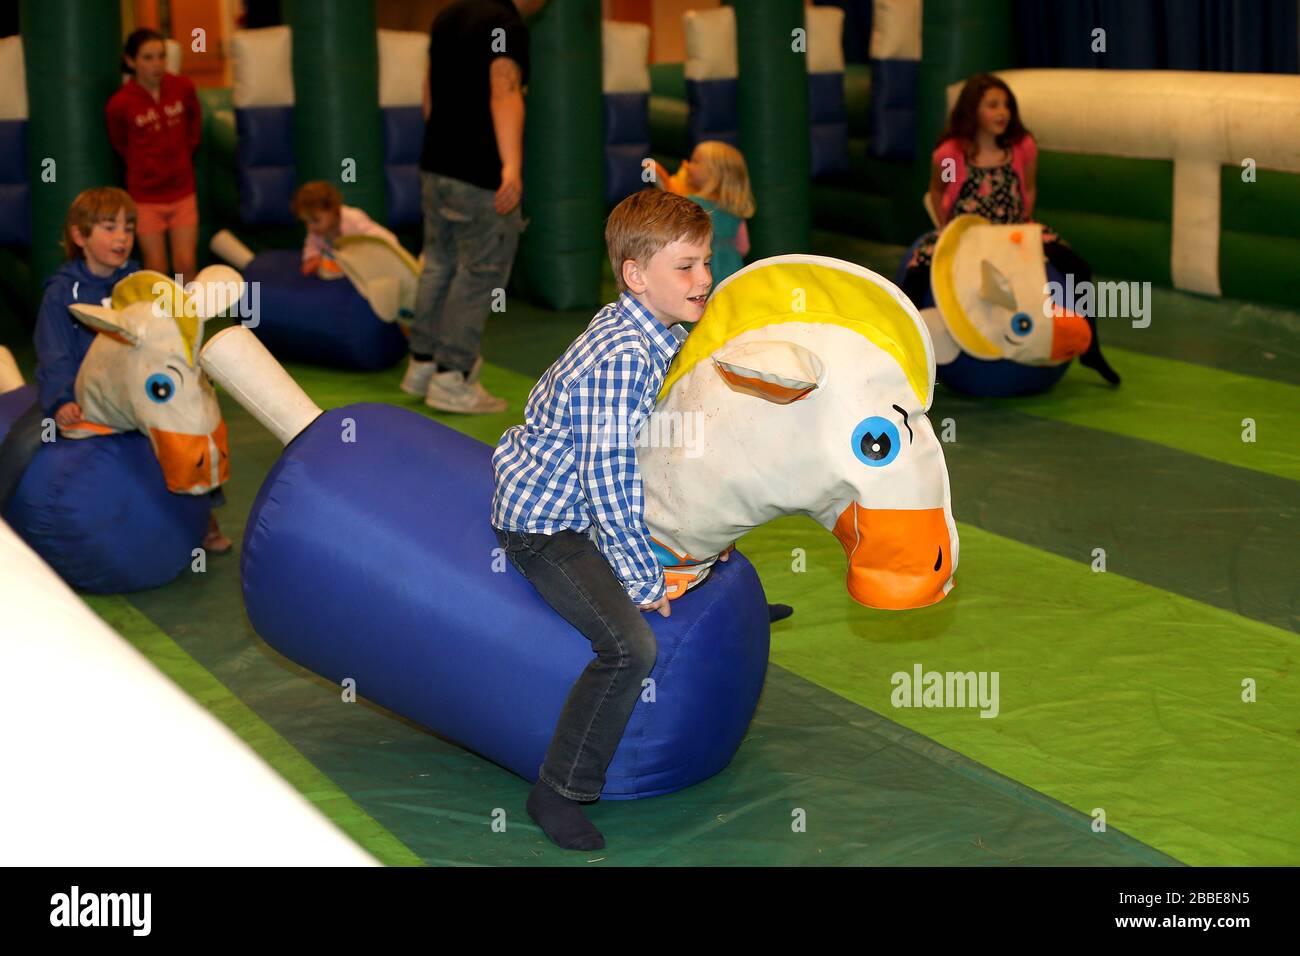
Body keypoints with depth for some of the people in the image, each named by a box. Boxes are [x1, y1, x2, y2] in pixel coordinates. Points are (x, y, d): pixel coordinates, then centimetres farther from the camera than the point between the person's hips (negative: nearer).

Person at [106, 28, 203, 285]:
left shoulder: (183, 88, -8)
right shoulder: (119, 104, -16)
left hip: (182, 192, 2)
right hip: (145, 196, -2)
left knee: (186, 266, 1)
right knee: (157, 273, 3)